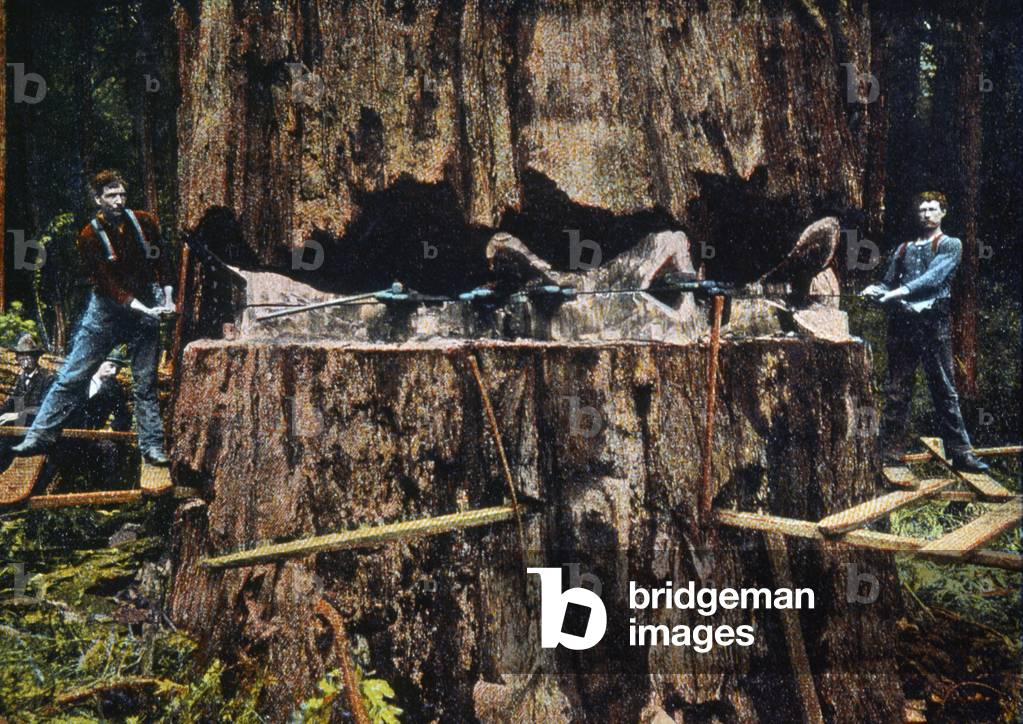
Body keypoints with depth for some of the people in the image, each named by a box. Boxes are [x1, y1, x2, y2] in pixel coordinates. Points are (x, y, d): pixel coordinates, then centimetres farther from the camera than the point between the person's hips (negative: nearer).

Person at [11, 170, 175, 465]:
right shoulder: (90, 236, -8)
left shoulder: (145, 222, -1)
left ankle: (152, 446, 13)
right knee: (70, 377, -1)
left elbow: (162, 262, 14)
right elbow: (108, 283, -14)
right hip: (105, 310, -1)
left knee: (145, 383, 5)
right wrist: (143, 308, -23)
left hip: (147, 310, 1)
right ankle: (39, 436, 7)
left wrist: (167, 299, 4)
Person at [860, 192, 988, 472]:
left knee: (944, 388, -4)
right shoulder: (904, 249, 20)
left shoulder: (950, 245, 6)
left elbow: (935, 276, -10)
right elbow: (888, 283, 18)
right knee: (896, 389, 3)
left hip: (933, 322, -4)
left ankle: (960, 452, -2)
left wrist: (901, 291, -21)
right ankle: (891, 449, 8)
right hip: (902, 322, 4)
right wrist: (875, 291, -5)